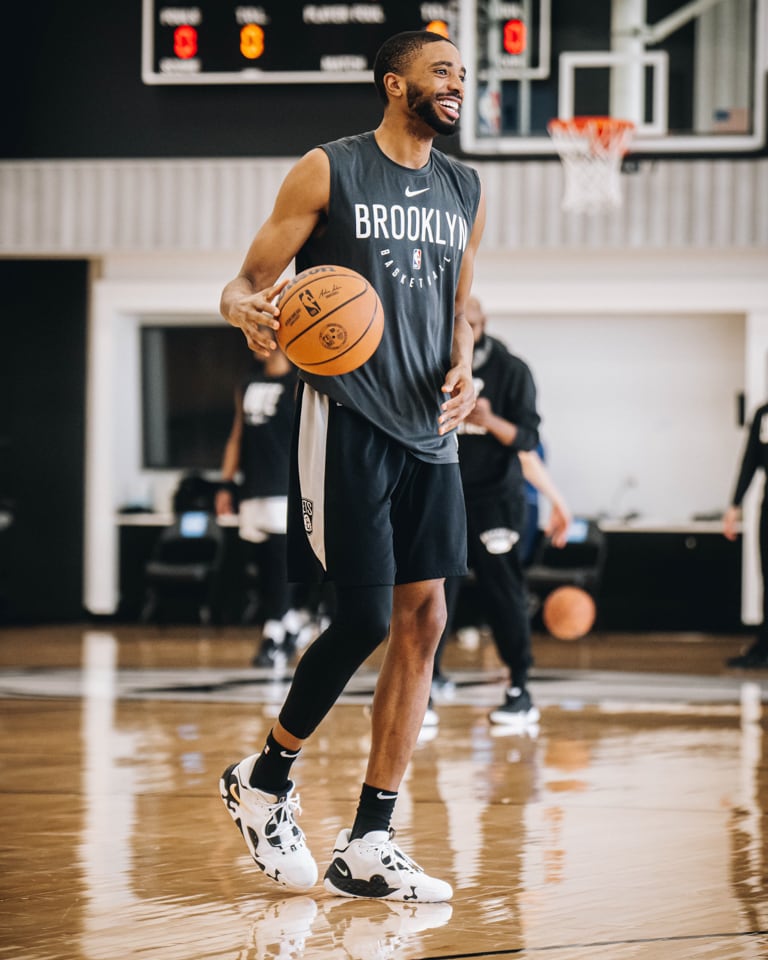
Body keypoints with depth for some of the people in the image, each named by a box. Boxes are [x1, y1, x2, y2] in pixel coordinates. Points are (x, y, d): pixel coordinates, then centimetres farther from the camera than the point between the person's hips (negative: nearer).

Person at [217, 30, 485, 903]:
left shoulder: (465, 192, 14)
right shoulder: (329, 172, -4)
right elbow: (244, 284, -3)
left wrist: (461, 371, 2)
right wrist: (250, 310, -28)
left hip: (428, 429, 6)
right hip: (347, 421, -6)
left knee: (421, 622, 0)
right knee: (363, 618, -11)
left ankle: (367, 847, 5)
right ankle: (264, 780, 13)